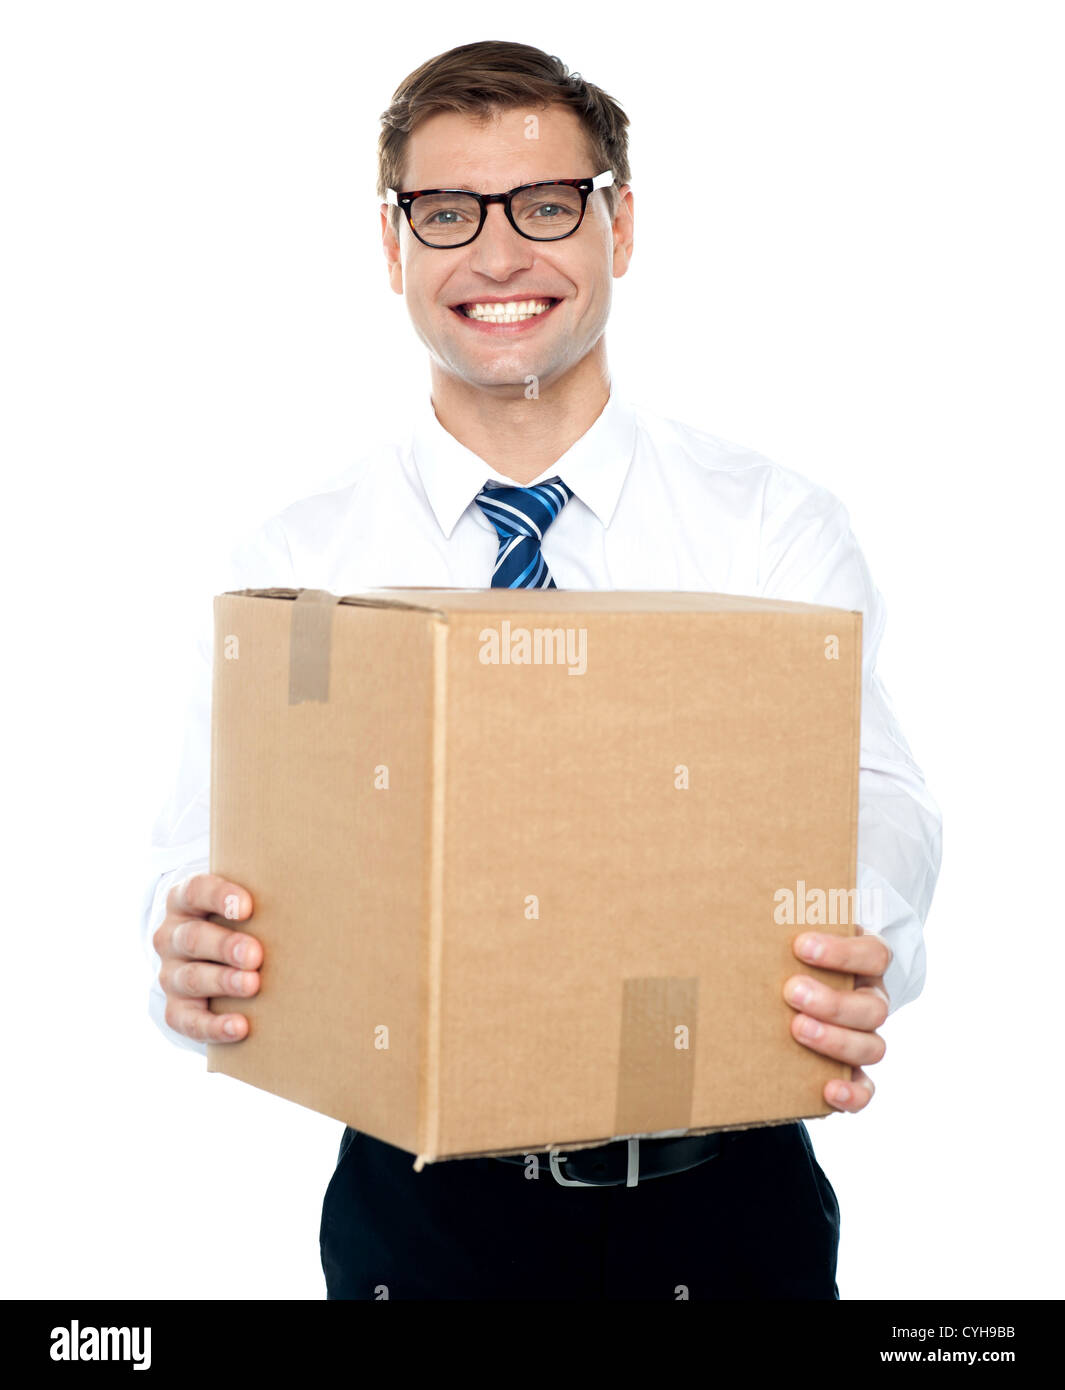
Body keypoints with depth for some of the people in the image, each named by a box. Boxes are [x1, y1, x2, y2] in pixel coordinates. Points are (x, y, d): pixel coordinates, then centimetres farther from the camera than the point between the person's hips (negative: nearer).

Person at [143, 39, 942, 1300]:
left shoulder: (776, 528, 0)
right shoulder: (295, 563, 1)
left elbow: (871, 795, -12)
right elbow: (210, 850, -6)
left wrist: (860, 948, -35)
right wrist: (194, 956, -30)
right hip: (423, 1208, 0)